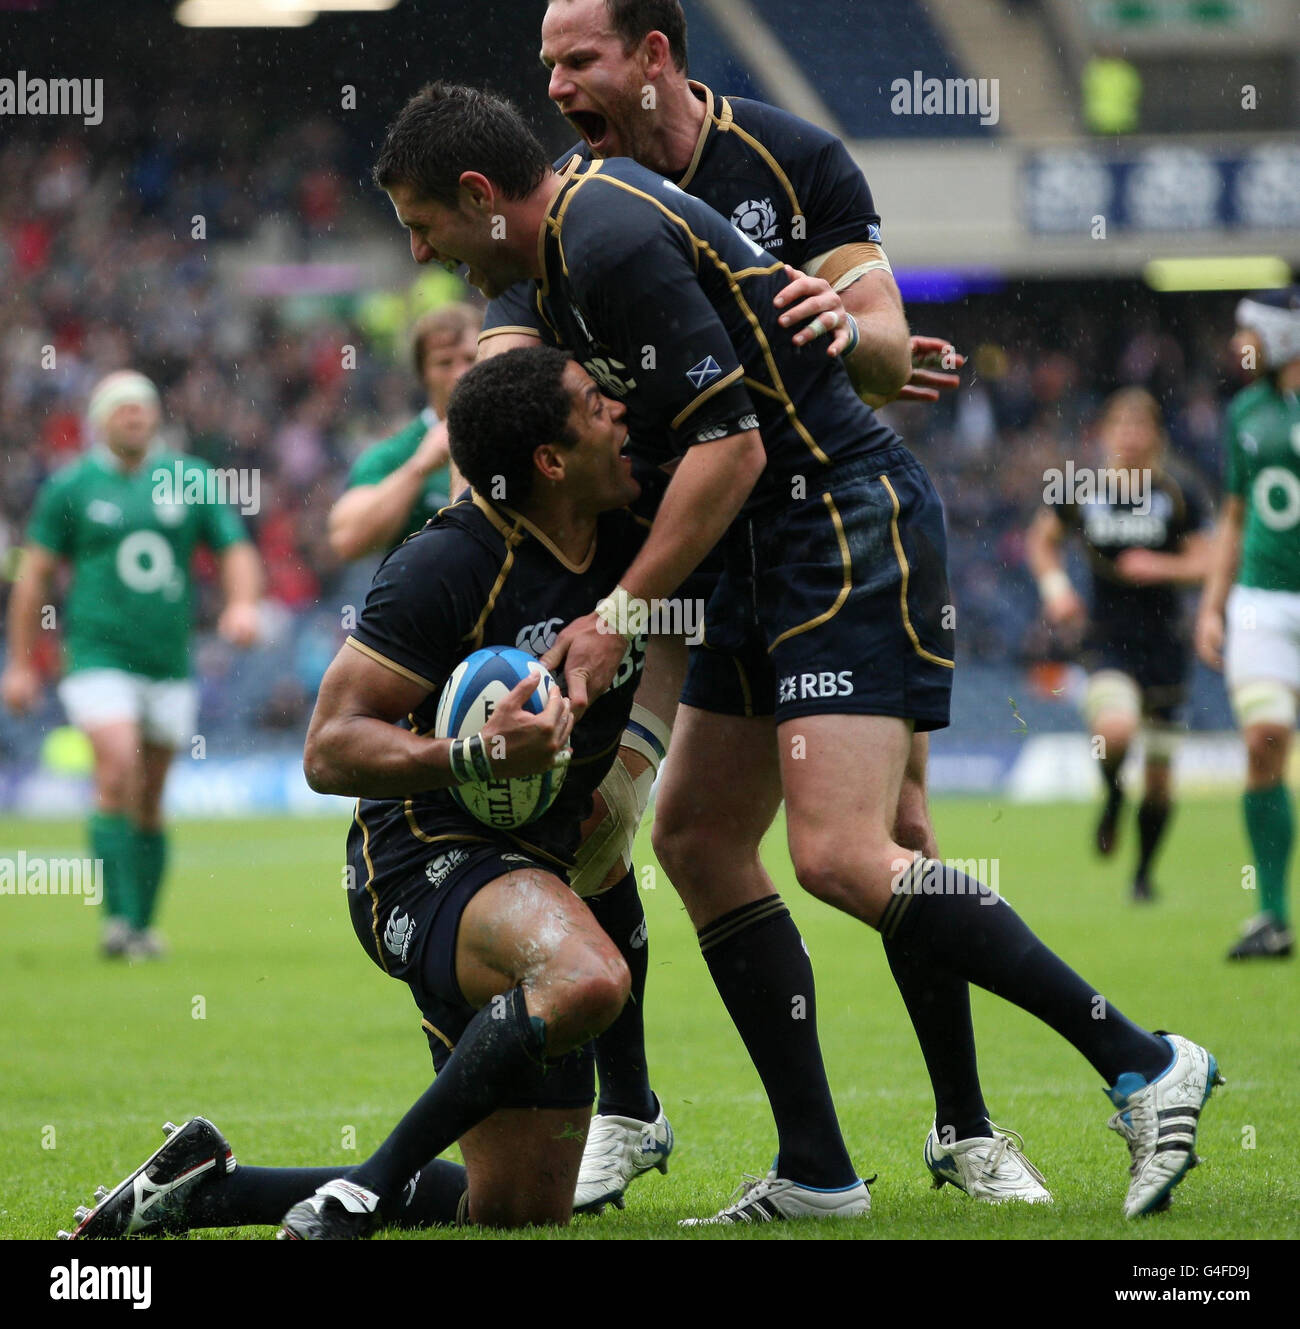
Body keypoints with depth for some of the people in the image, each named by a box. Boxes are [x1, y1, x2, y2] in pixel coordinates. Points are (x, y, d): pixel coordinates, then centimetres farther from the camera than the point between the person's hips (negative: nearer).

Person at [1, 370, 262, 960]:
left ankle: (143, 927, 19)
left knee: (150, 800, 8)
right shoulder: (70, 486, 1)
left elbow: (236, 550, 11)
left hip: (170, 663, 3)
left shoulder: (193, 480, 8)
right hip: (99, 656, -3)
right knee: (119, 768, -21)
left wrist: (243, 603, -11)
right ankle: (118, 916, -22)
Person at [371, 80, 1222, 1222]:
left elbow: (730, 444, -21)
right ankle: (818, 1172, 9)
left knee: (840, 857, -20)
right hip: (775, 548, 11)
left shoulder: (613, 243, -18)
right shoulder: (579, 229, 14)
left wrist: (619, 616, -17)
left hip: (852, 523, -11)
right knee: (700, 845, 8)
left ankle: (1144, 1064, -13)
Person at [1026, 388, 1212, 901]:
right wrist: (1054, 585, -4)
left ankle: (1144, 871, 26)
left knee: (1158, 773, 4)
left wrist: (1160, 567, -20)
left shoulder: (1179, 489, -5)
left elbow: (1203, 564, -2)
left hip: (1164, 640, 0)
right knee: (1115, 729, -29)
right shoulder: (1081, 487, -2)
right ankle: (1113, 796, 5)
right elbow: (1042, 540, 13)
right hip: (1106, 636, 0)